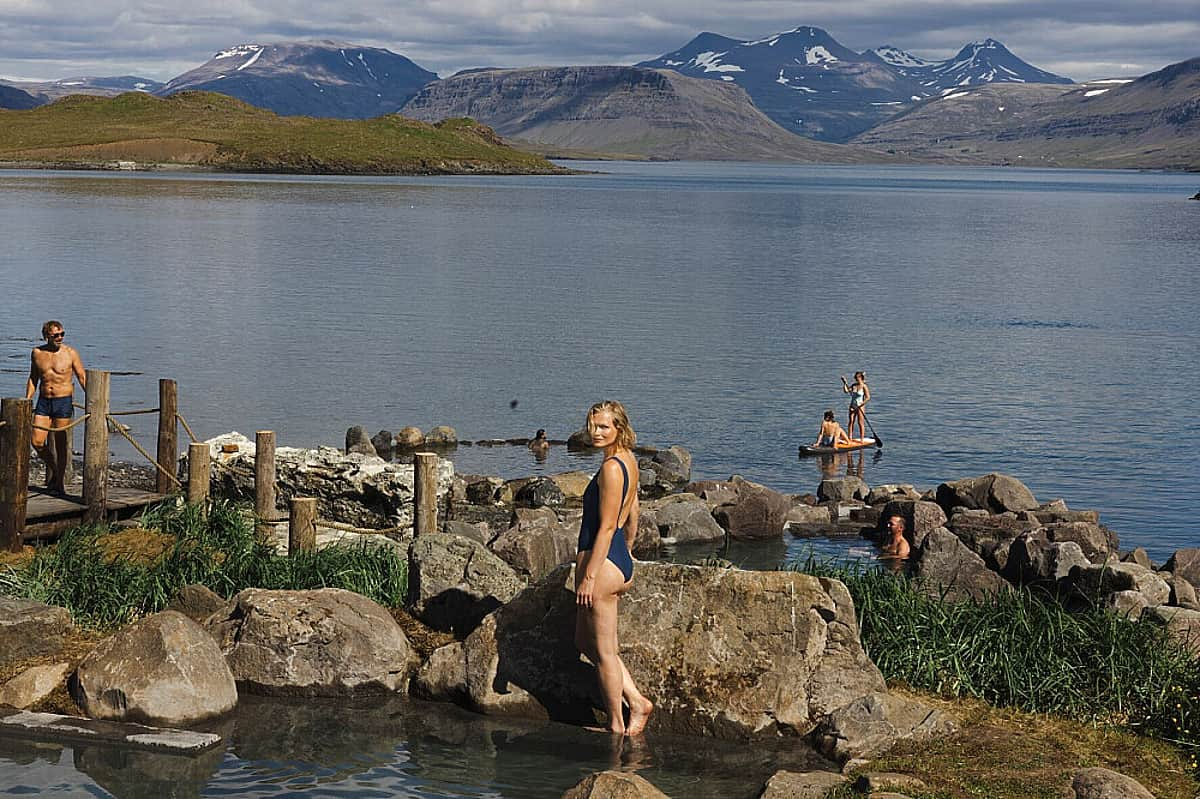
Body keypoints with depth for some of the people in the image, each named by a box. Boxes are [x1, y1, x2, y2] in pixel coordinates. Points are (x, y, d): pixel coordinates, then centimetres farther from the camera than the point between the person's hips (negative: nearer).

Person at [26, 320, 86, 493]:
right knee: (37, 442, -3)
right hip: (44, 401, 3)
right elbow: (33, 379, 14)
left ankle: (59, 482, 13)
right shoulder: (37, 353, 4)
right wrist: (27, 401, 9)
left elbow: (82, 377, -2)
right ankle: (51, 466, 25)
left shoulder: (70, 353, -5)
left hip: (64, 401, -3)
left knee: (61, 444, 1)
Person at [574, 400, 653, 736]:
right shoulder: (629, 460, 10)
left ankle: (617, 726, 15)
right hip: (620, 562, 10)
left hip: (601, 561, -10)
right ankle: (637, 701, 20)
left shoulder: (611, 467, -19)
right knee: (585, 641, 21)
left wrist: (589, 576, -18)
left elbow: (606, 527, -20)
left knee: (604, 651, 4)